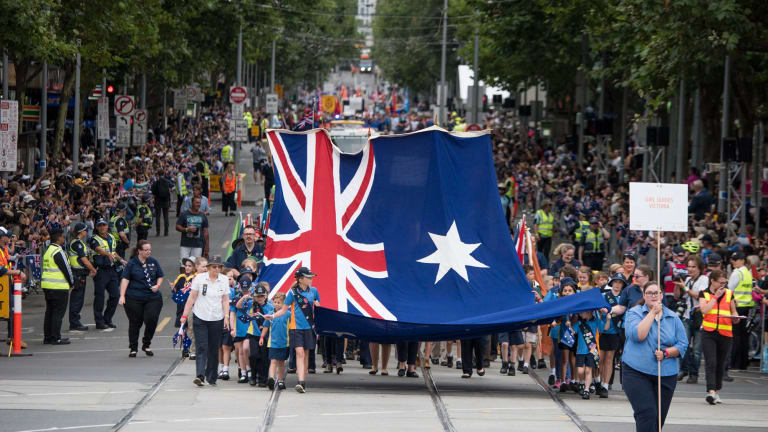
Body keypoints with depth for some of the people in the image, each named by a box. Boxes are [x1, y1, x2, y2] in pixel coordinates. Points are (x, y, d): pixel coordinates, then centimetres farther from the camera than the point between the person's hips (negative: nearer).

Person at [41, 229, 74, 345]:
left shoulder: (48, 251, 13)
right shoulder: (58, 252, -15)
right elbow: (66, 269, -14)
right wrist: (72, 282, 2)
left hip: (47, 286, 9)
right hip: (58, 287, -9)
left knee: (49, 312, 14)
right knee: (58, 312, -4)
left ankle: (47, 337, 17)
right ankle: (56, 338, -5)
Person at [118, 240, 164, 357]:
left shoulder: (153, 262, 9)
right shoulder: (132, 264, -1)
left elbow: (160, 276, 17)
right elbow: (125, 279, -5)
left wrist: (157, 285, -4)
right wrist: (122, 296, -13)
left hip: (153, 298, 2)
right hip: (134, 299, -2)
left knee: (151, 320, -11)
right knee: (135, 323, 4)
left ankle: (146, 345, 11)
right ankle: (133, 348, 19)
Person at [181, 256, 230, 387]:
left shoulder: (224, 280, 4)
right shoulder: (199, 278, -3)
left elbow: (225, 300, 5)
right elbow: (192, 298, -1)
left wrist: (226, 317, -5)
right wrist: (185, 315, -4)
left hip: (217, 319, 2)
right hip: (200, 318, -2)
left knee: (214, 349, 7)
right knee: (201, 348, -12)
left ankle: (211, 377, 17)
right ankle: (200, 375, -20)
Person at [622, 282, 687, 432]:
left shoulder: (673, 318, 9)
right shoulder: (634, 313, 2)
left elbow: (682, 345, 6)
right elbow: (637, 335, -16)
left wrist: (666, 353, -12)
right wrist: (653, 313, -13)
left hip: (666, 374, 4)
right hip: (637, 373, -3)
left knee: (659, 418, 6)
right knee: (647, 414, -17)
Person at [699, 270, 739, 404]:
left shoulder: (729, 294, 11)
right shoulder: (704, 294, 4)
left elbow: (733, 311, 17)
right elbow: (704, 309, -11)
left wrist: (735, 318, -5)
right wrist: (716, 296, -9)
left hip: (725, 333, 3)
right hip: (708, 332, -3)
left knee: (721, 364, 10)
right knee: (711, 363, -15)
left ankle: (717, 392, 23)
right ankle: (711, 392, -23)